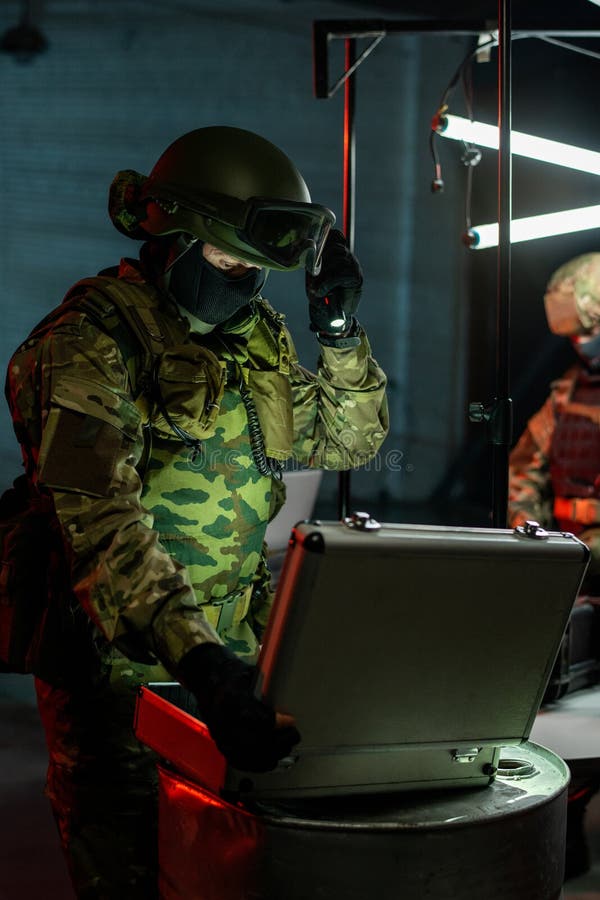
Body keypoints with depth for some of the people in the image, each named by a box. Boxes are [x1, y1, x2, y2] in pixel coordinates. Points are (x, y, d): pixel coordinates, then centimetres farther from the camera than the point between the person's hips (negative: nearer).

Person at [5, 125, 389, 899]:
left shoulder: (257, 333, 8)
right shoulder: (92, 339, -14)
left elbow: (348, 441, 17)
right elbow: (102, 520, -26)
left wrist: (340, 331, 1)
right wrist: (197, 659, -38)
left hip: (233, 651, 6)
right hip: (116, 662, -6)